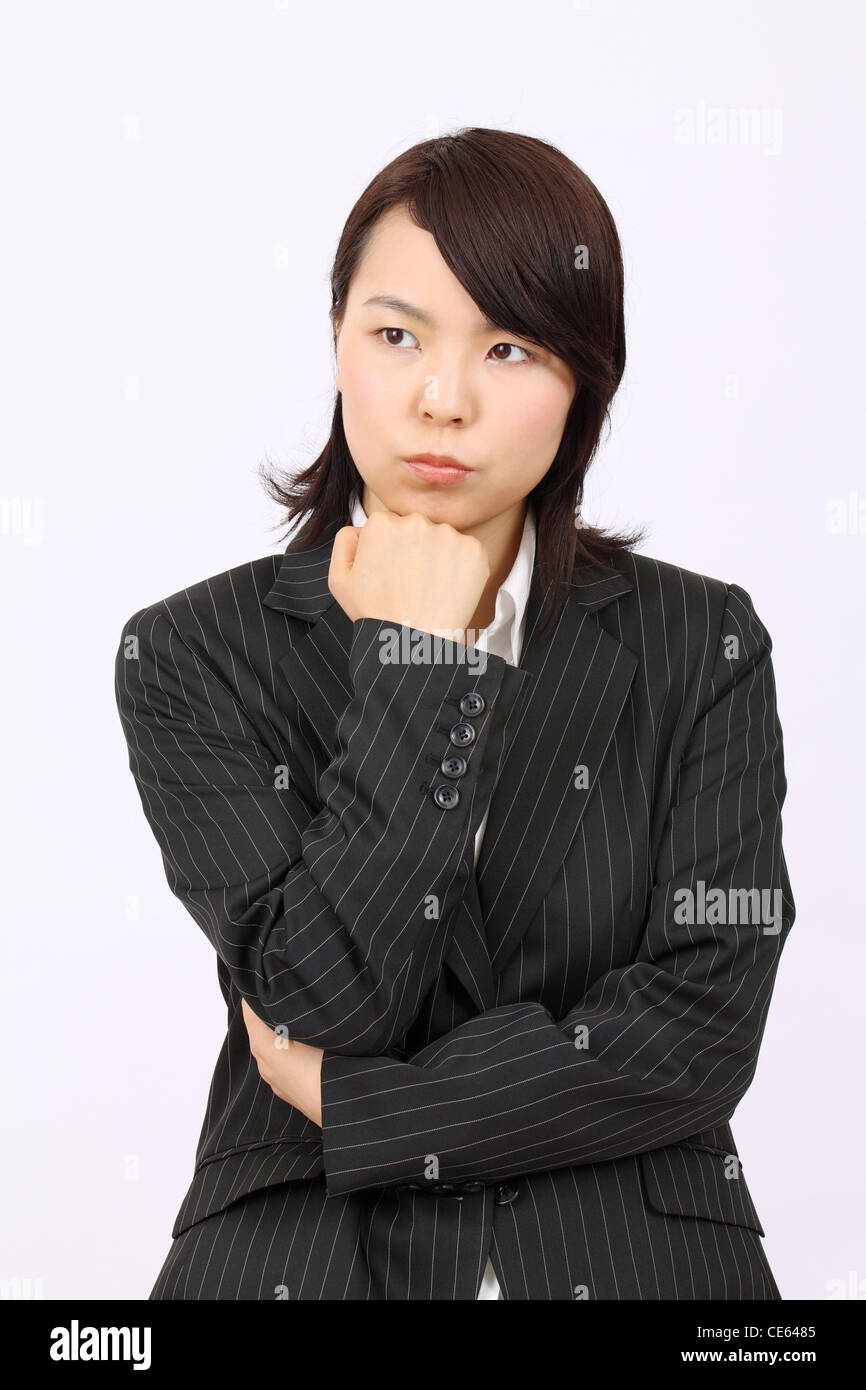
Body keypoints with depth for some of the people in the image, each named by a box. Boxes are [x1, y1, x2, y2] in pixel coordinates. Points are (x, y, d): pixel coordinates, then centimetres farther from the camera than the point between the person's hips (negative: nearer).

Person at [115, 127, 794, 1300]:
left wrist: (352, 1105, -11)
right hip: (295, 1253, -1)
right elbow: (325, 1001, -14)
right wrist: (415, 665, -14)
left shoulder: (703, 645, -2)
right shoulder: (195, 655, -4)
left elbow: (702, 1031, -9)